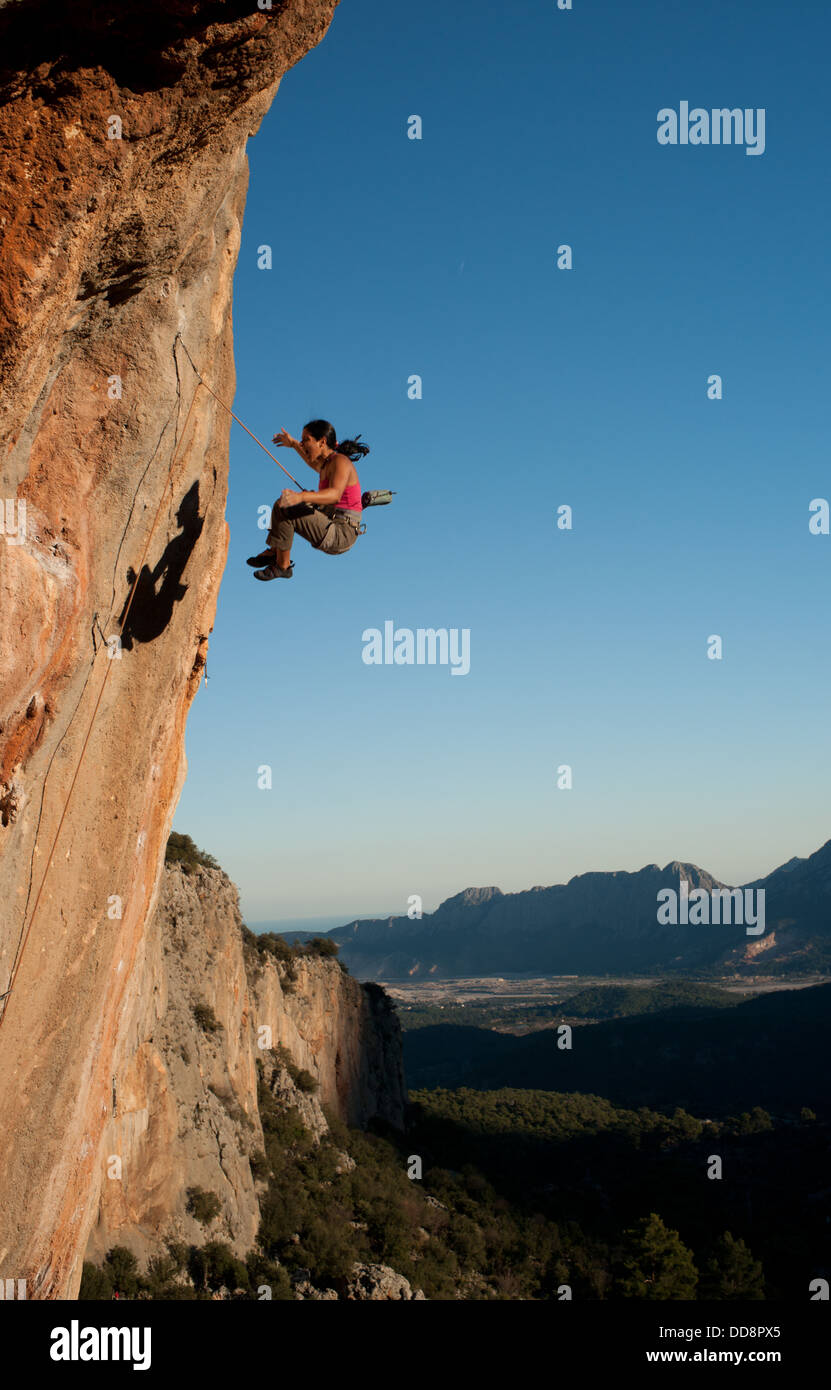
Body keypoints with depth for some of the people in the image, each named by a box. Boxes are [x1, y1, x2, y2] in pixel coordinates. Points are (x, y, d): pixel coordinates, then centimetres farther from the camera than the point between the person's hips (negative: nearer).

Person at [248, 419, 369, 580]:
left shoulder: (340, 461, -16)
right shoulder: (327, 464, 13)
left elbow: (335, 494, -36)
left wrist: (300, 497, -50)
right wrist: (294, 445, 45)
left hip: (340, 535, -10)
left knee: (283, 508, -17)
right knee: (285, 501, 22)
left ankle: (283, 565, -6)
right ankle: (274, 552, 16)